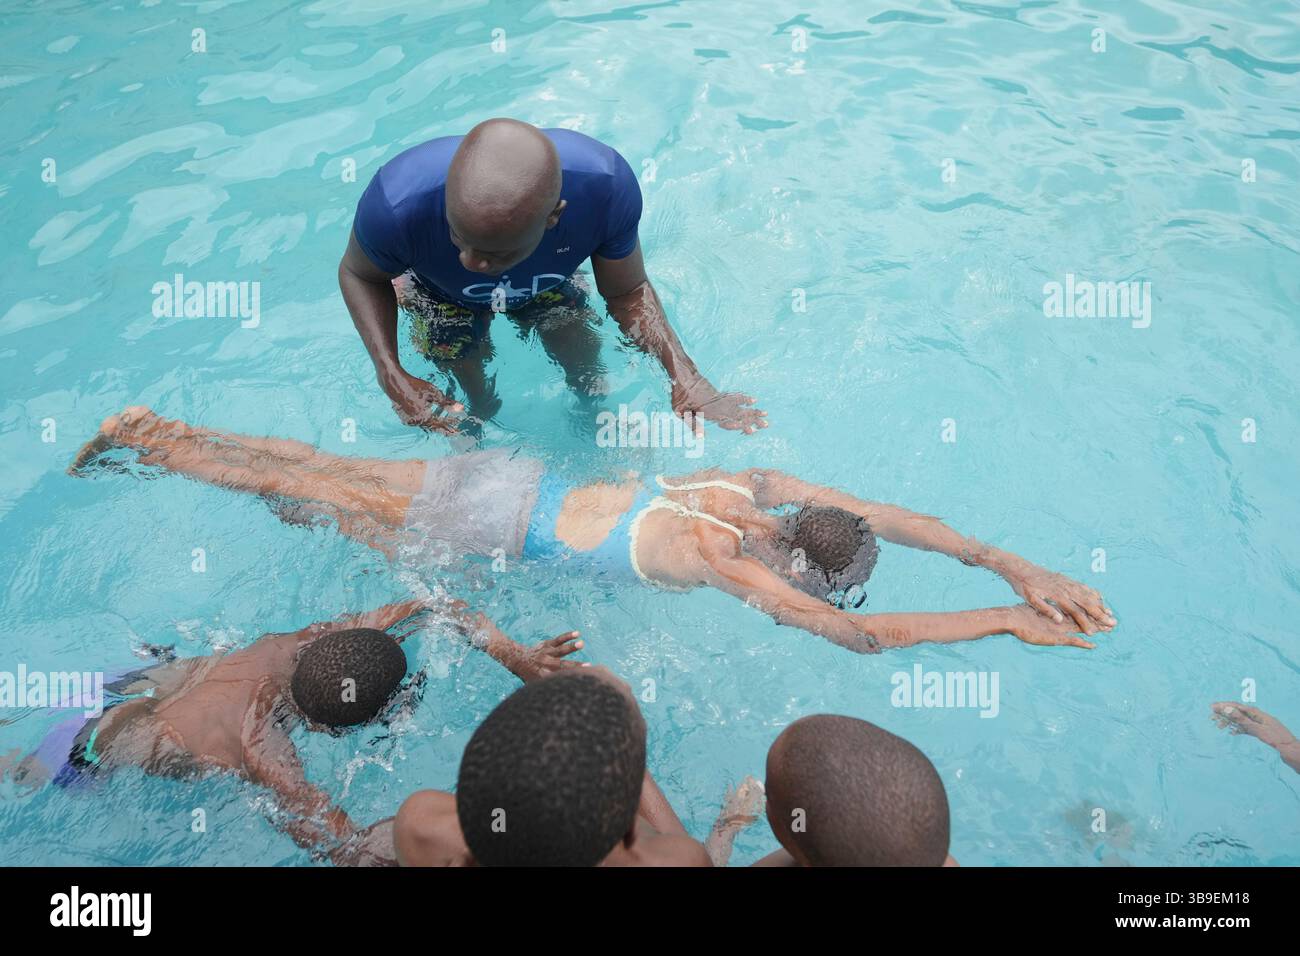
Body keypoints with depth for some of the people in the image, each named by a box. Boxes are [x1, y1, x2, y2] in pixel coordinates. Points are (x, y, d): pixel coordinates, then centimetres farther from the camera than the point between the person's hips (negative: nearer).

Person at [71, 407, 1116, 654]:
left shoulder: (771, 487, -6)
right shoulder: (729, 561, -25)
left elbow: (893, 515, -2)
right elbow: (860, 633, -28)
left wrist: (1018, 567, -5)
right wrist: (1003, 622, -20)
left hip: (507, 477, 6)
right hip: (486, 528, -6)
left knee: (316, 467, 18)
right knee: (306, 493, 12)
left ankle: (158, 428, 31)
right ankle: (150, 443, 26)